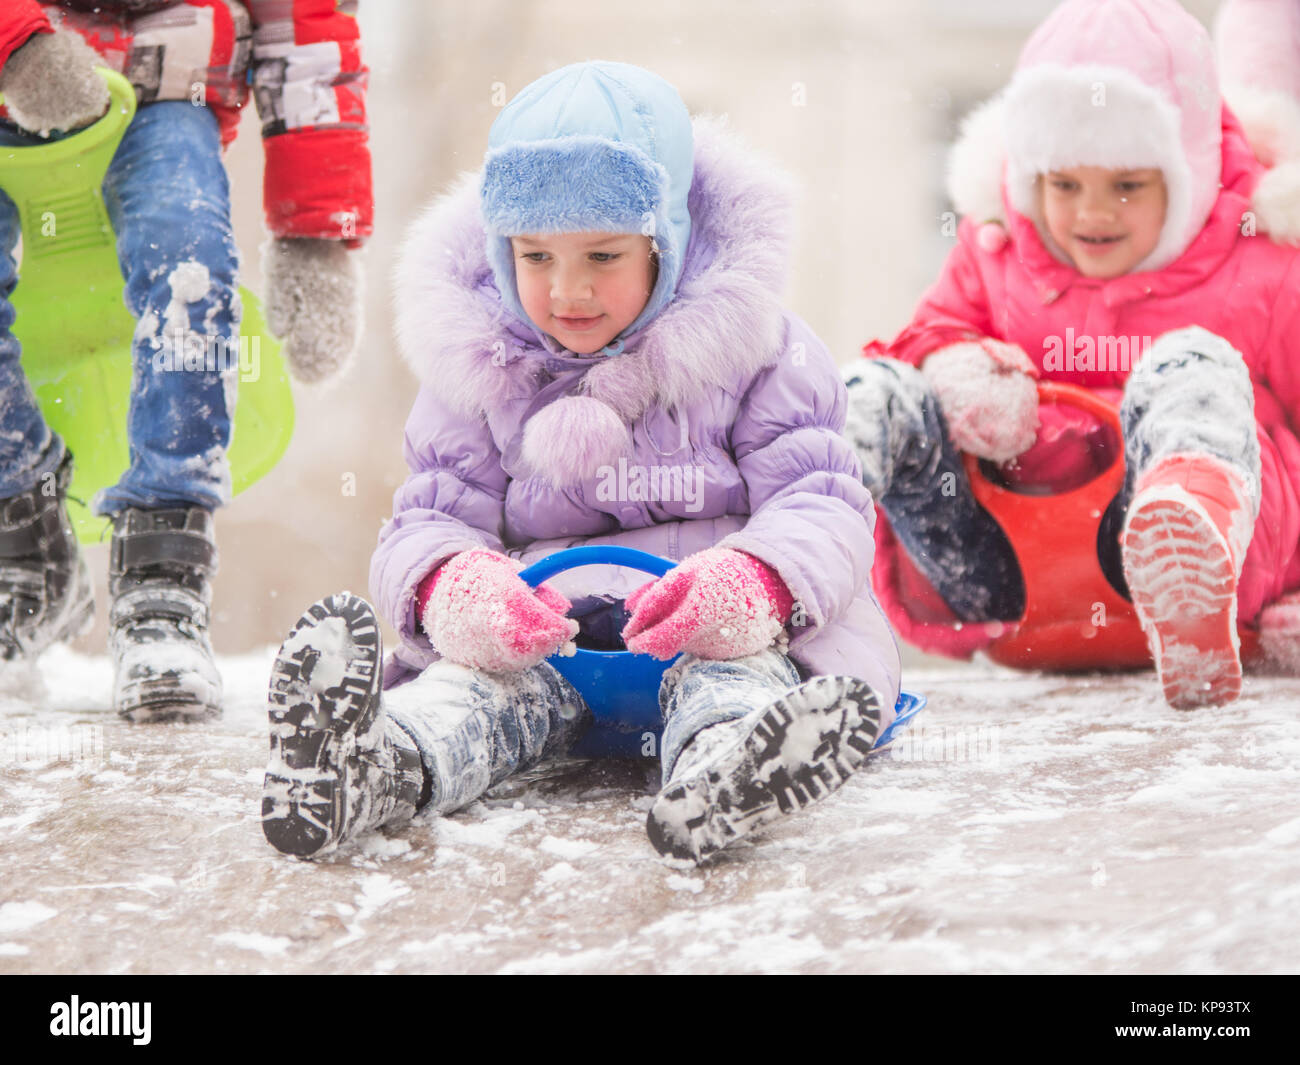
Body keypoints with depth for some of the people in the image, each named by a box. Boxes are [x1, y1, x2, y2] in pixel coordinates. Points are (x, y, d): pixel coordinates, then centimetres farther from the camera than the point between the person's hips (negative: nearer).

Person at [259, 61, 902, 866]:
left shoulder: (759, 351, 1)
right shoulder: (478, 374, 8)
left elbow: (822, 506, -5)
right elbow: (429, 519, 4)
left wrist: (748, 582, -31)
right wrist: (455, 585, -25)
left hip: (701, 625, -1)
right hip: (543, 629, 2)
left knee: (735, 667, -34)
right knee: (489, 678, -29)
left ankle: (717, 775, -69)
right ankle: (385, 766, -62)